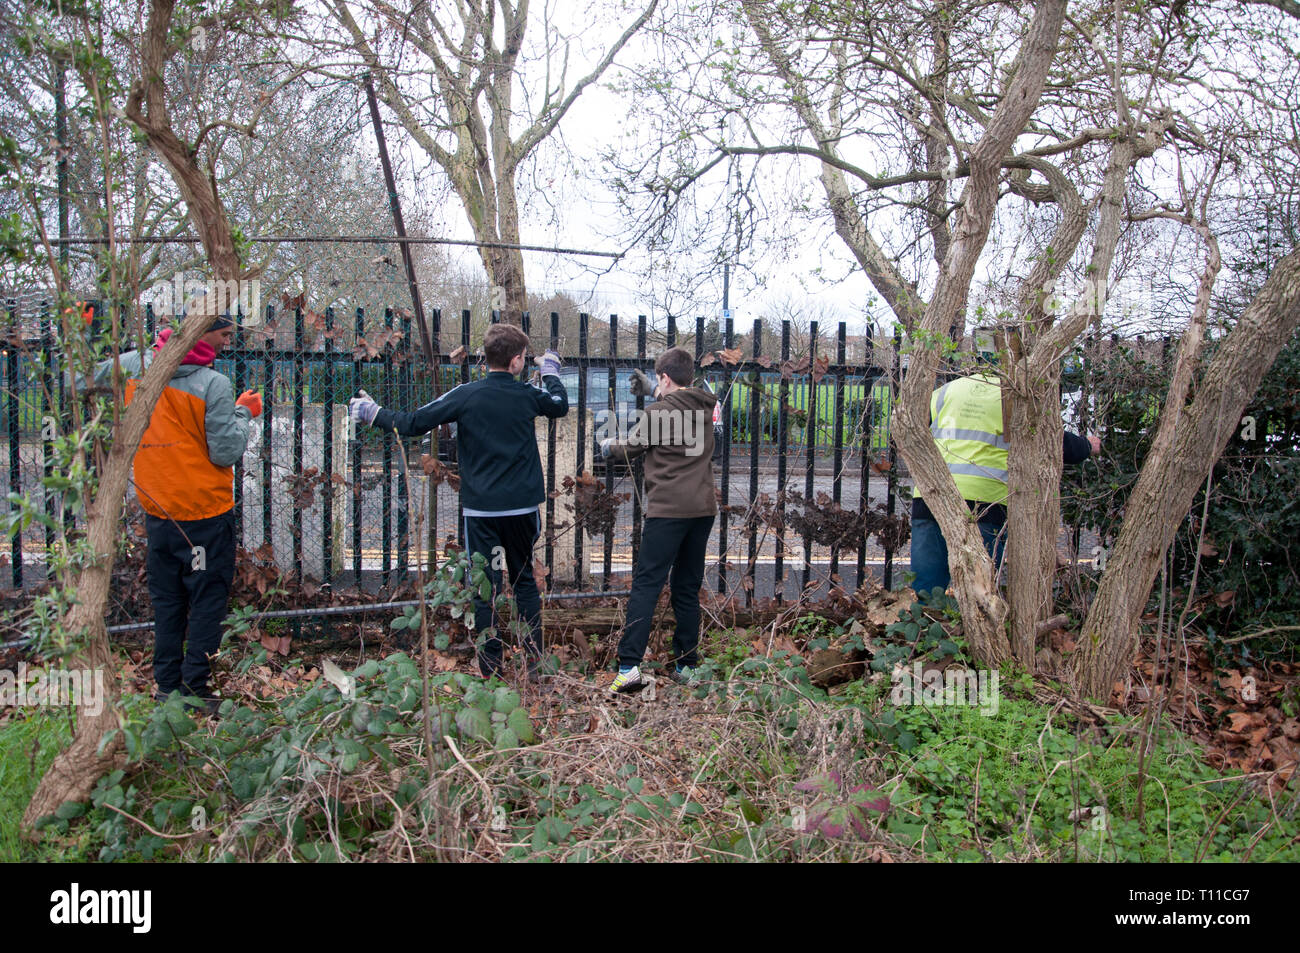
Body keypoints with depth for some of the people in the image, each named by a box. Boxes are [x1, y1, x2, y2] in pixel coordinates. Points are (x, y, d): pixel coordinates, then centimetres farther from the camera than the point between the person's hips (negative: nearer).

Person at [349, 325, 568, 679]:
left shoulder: (466, 395, -9)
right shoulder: (529, 395, -1)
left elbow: (412, 424, -7)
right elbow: (560, 406, 21)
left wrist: (371, 412, 10)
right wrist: (551, 372, 38)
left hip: (481, 509, -2)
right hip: (523, 507, 2)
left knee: (485, 588, 4)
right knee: (525, 581, 18)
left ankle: (492, 670, 7)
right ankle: (533, 661, 20)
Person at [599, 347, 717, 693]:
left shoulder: (659, 411, -6)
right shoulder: (705, 409, 12)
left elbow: (630, 450, 6)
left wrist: (608, 445, 27)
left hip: (668, 509, -6)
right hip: (703, 508, 7)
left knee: (646, 584, -7)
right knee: (687, 588, 13)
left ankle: (629, 666, -14)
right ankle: (686, 665, 16)